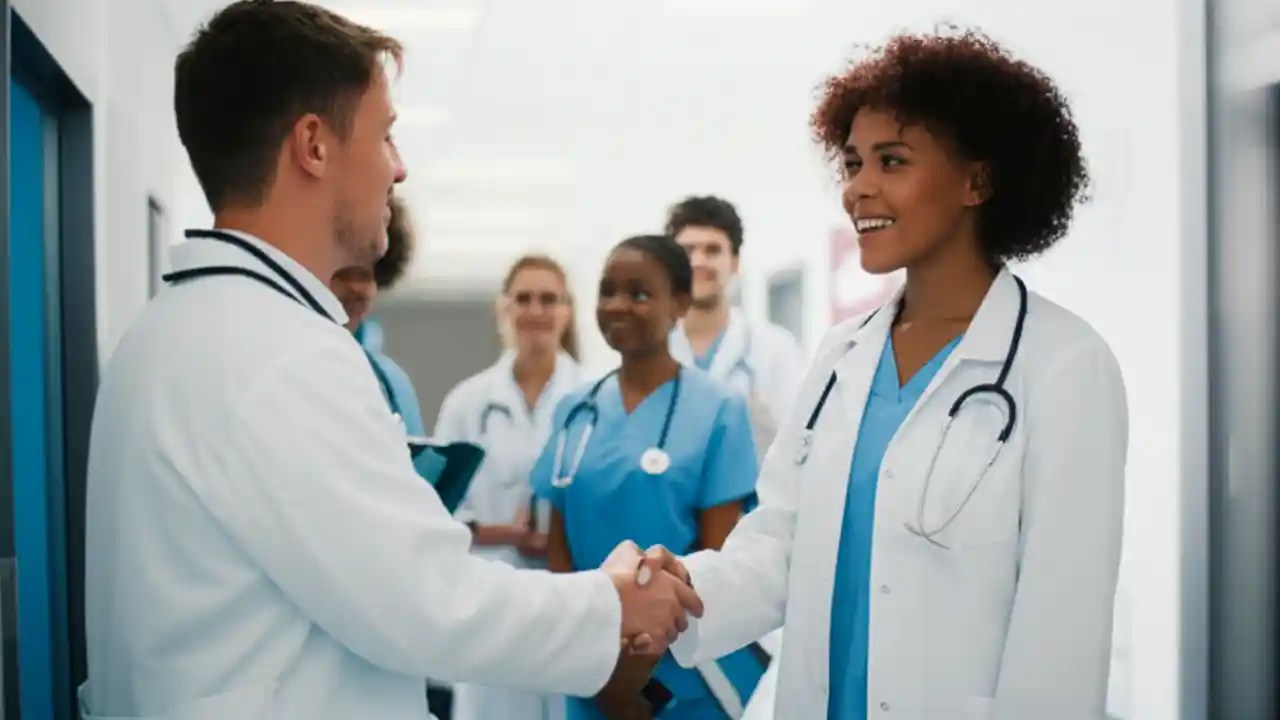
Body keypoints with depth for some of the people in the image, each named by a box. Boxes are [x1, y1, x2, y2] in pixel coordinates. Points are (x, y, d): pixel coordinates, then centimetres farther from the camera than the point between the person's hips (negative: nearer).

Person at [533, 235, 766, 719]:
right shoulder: (575, 411, 5)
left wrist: (642, 662, -13)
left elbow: (717, 558, -9)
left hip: (690, 676, -3)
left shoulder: (718, 411, -7)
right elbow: (559, 547, 7)